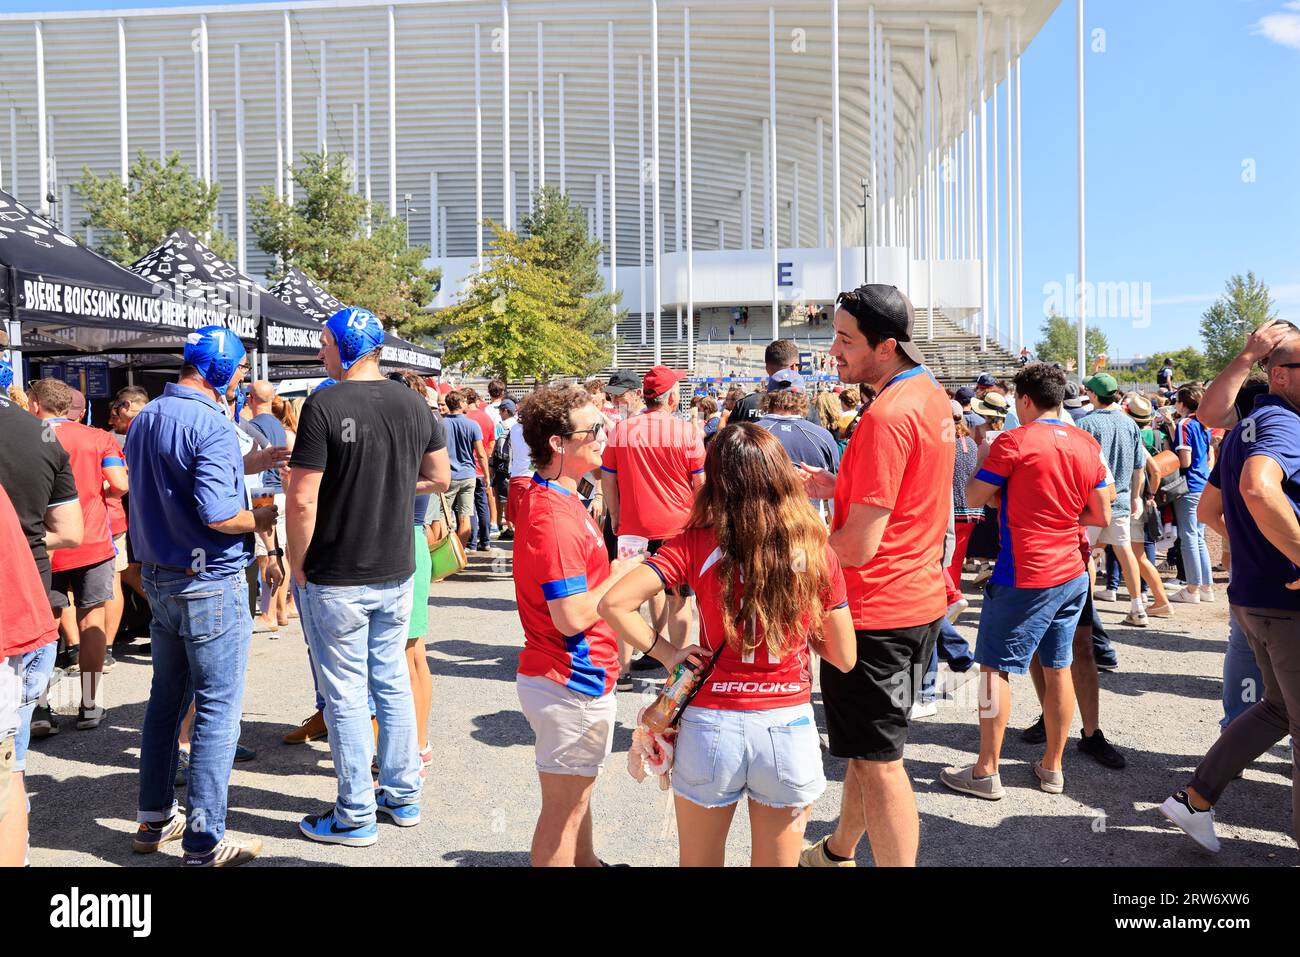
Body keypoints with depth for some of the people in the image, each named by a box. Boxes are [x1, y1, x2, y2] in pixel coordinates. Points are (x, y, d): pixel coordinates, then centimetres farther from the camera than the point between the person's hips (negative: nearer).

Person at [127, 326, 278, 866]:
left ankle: (154, 820, 30)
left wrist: (245, 464, 16)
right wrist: (260, 519, -9)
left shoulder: (145, 418, 9)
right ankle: (204, 842, 6)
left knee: (166, 697, 19)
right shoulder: (210, 422, -19)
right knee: (218, 708, -1)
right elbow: (217, 513, -27)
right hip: (210, 580, -9)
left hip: (156, 576, 9)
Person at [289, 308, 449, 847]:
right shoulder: (412, 404, 2)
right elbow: (440, 478, 11)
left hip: (337, 579, -6)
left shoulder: (325, 406, -16)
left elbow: (302, 500, -19)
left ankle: (356, 817, 17)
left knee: (346, 696, 5)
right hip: (397, 573, 6)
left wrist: (298, 563, -5)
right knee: (392, 682, 17)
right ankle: (402, 796, 28)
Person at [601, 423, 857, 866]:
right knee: (777, 861, 21)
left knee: (699, 861, 22)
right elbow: (845, 658, 0)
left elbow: (614, 604, -18)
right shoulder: (817, 553, -6)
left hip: (710, 728, 0)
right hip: (789, 730, 1)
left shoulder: (696, 543, -10)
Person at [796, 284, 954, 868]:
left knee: (878, 761, 2)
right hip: (920, 598, 10)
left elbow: (858, 547, -24)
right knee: (868, 747, 23)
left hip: (875, 610, -10)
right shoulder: (931, 394, 7)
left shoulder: (886, 417, -24)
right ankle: (837, 852, 41)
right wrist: (837, 487, 6)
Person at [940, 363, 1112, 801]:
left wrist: (985, 458, 8)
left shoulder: (1015, 441, -13)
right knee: (1058, 668, 14)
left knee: (996, 668, 2)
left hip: (1023, 576, -7)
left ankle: (986, 772, 7)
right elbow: (1101, 515, 8)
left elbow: (974, 496, -6)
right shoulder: (1087, 444, 5)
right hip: (1072, 573, 7)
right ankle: (1052, 767, 24)